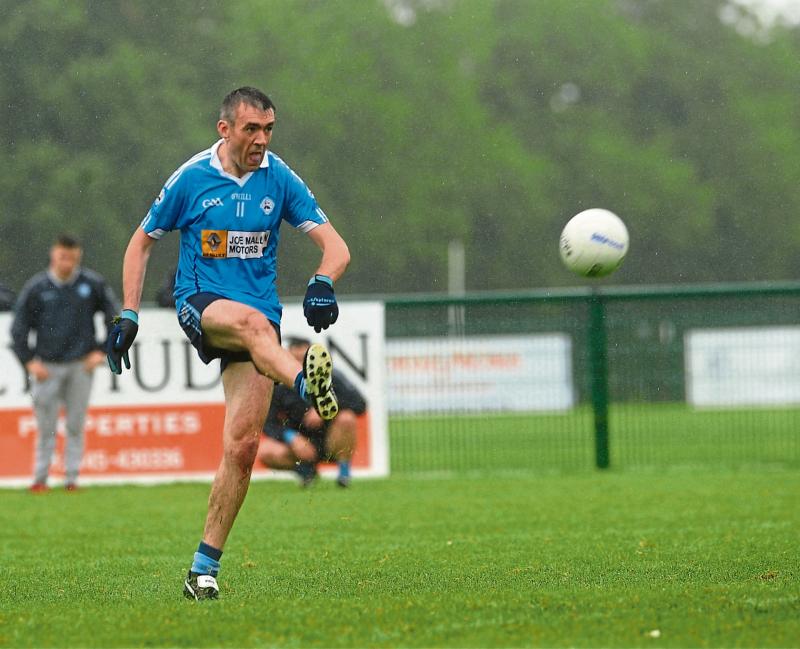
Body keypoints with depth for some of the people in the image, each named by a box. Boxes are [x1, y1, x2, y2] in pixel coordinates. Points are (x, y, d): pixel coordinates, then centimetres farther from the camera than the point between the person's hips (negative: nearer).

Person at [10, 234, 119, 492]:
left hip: (81, 365, 1)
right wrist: (29, 361, -3)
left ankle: (72, 477, 8)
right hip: (47, 366, -1)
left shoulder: (93, 284, 1)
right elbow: (19, 328, 5)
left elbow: (115, 316, 11)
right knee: (46, 427, -1)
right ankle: (40, 477, 6)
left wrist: (102, 351, 5)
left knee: (76, 426, 2)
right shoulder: (36, 287, -1)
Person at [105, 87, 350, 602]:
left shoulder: (280, 179, 3)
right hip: (200, 304, -2)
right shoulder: (191, 178, -1)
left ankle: (205, 568, 0)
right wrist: (129, 316, 2)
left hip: (260, 316, 2)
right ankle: (308, 385, -70)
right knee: (251, 321, -39)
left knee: (243, 445, -9)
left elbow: (336, 246, -2)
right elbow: (142, 243, 10)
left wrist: (323, 283, -24)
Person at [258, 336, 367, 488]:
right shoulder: (279, 386, -6)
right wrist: (291, 438, -27)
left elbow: (359, 403, -16)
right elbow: (268, 423, -8)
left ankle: (344, 471, -11)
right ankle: (305, 469, 4)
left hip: (329, 443, -2)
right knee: (264, 452, -24)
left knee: (346, 418, -32)